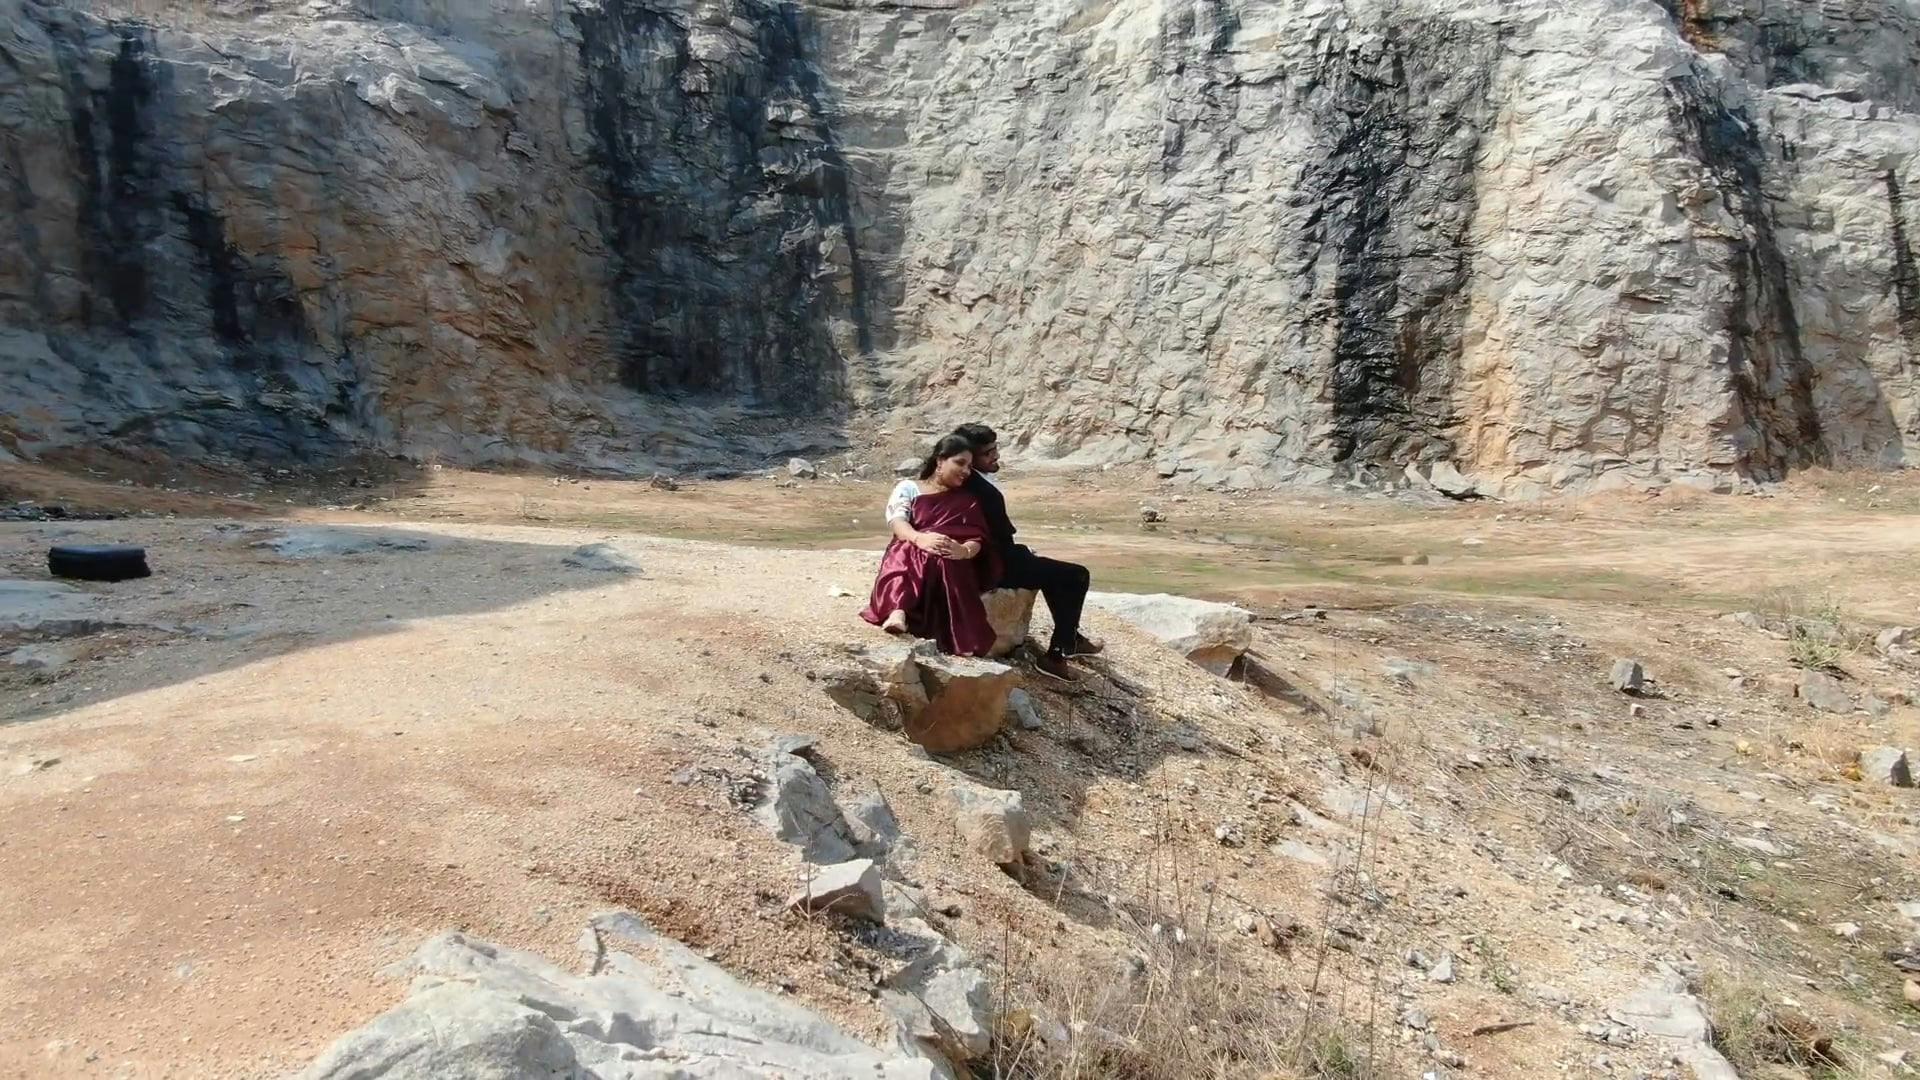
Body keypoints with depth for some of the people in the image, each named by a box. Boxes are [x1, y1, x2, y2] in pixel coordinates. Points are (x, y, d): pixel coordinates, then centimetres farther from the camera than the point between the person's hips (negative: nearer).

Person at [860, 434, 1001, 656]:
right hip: (908, 555, 0)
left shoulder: (967, 499, 21)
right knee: (905, 556, -37)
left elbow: (977, 537, 6)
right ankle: (898, 611, -61)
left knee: (944, 561, -37)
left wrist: (965, 550, -20)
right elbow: (896, 521, -5)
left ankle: (961, 639, -53)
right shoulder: (909, 487, 15)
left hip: (951, 560, 1)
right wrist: (921, 539, -28)